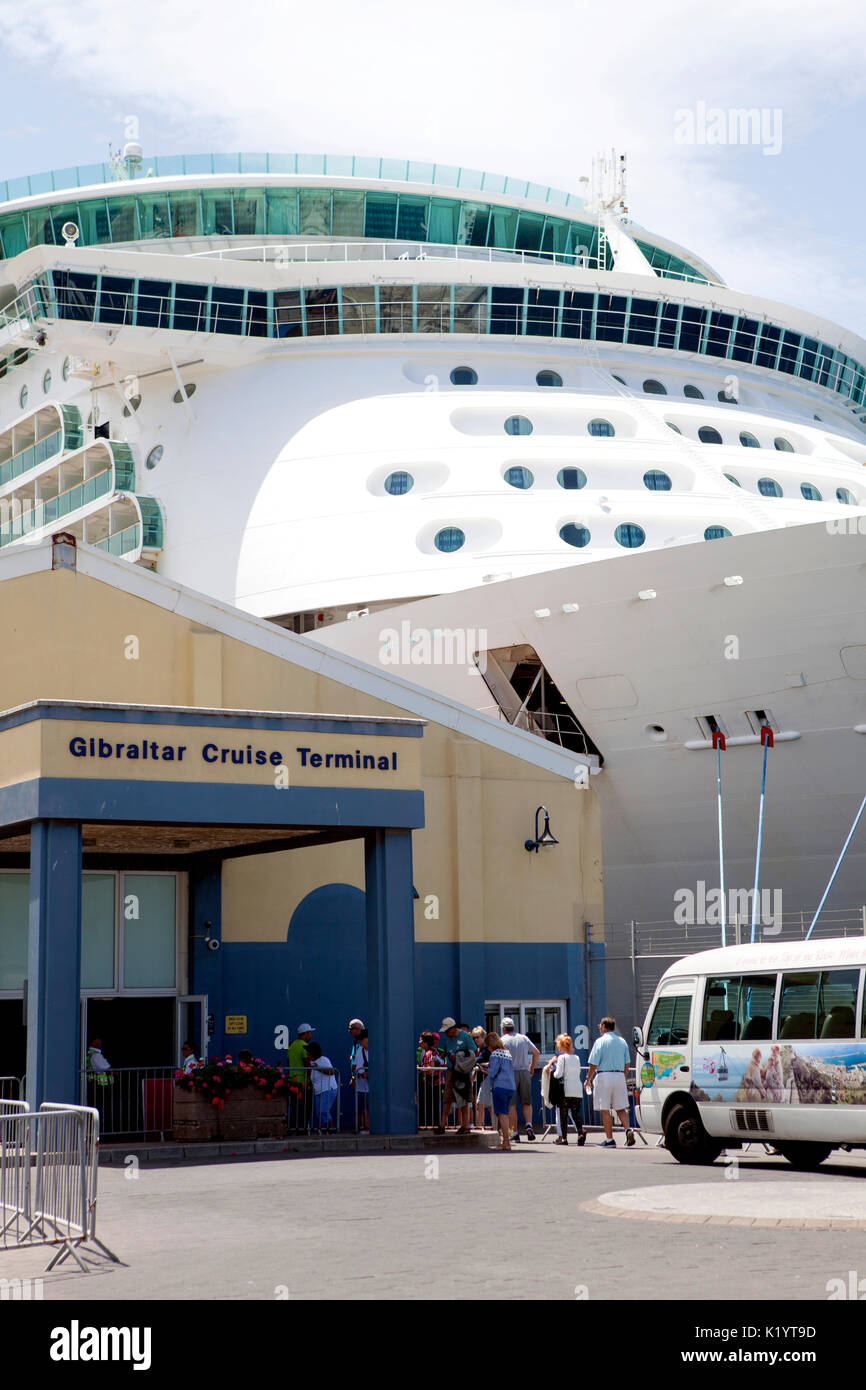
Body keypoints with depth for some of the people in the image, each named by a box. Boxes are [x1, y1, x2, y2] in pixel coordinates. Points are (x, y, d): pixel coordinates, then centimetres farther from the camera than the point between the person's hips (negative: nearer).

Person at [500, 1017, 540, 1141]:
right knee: (526, 1103, 9)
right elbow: (536, 1053, 8)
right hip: (525, 1072, 3)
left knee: (511, 1105, 2)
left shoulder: (502, 1040, -1)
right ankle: (528, 1124, -14)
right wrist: (532, 1067, 19)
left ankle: (515, 1132, 0)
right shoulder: (523, 1038, 9)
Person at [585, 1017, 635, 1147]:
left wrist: (588, 1079, 2)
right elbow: (627, 1064, 13)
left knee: (605, 1110, 1)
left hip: (604, 1076, -5)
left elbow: (594, 1064, -8)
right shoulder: (622, 1041, 11)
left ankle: (609, 1139, 2)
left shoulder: (600, 1041, -5)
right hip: (619, 1076, 5)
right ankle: (628, 1130, -12)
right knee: (621, 1108, 11)